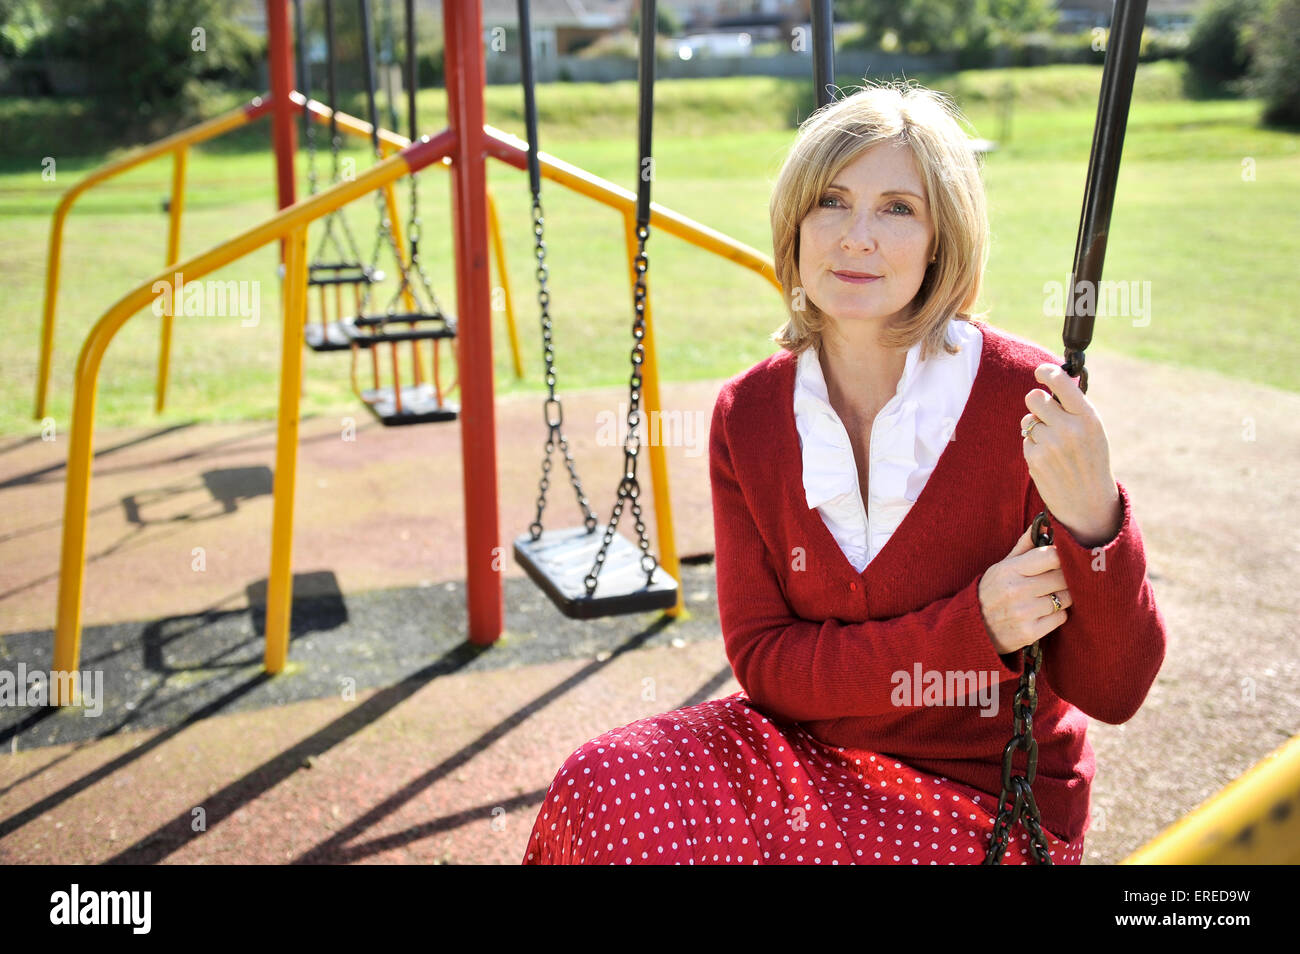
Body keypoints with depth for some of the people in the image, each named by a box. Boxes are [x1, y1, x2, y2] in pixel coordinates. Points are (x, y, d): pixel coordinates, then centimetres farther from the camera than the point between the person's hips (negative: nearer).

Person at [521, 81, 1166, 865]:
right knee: (606, 781, -23)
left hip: (991, 802, -3)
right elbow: (761, 659, -6)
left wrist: (1092, 522, -32)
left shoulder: (1029, 403, -15)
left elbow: (1114, 692, -12)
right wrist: (972, 626, -20)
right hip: (815, 747, 4)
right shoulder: (749, 417, -5)